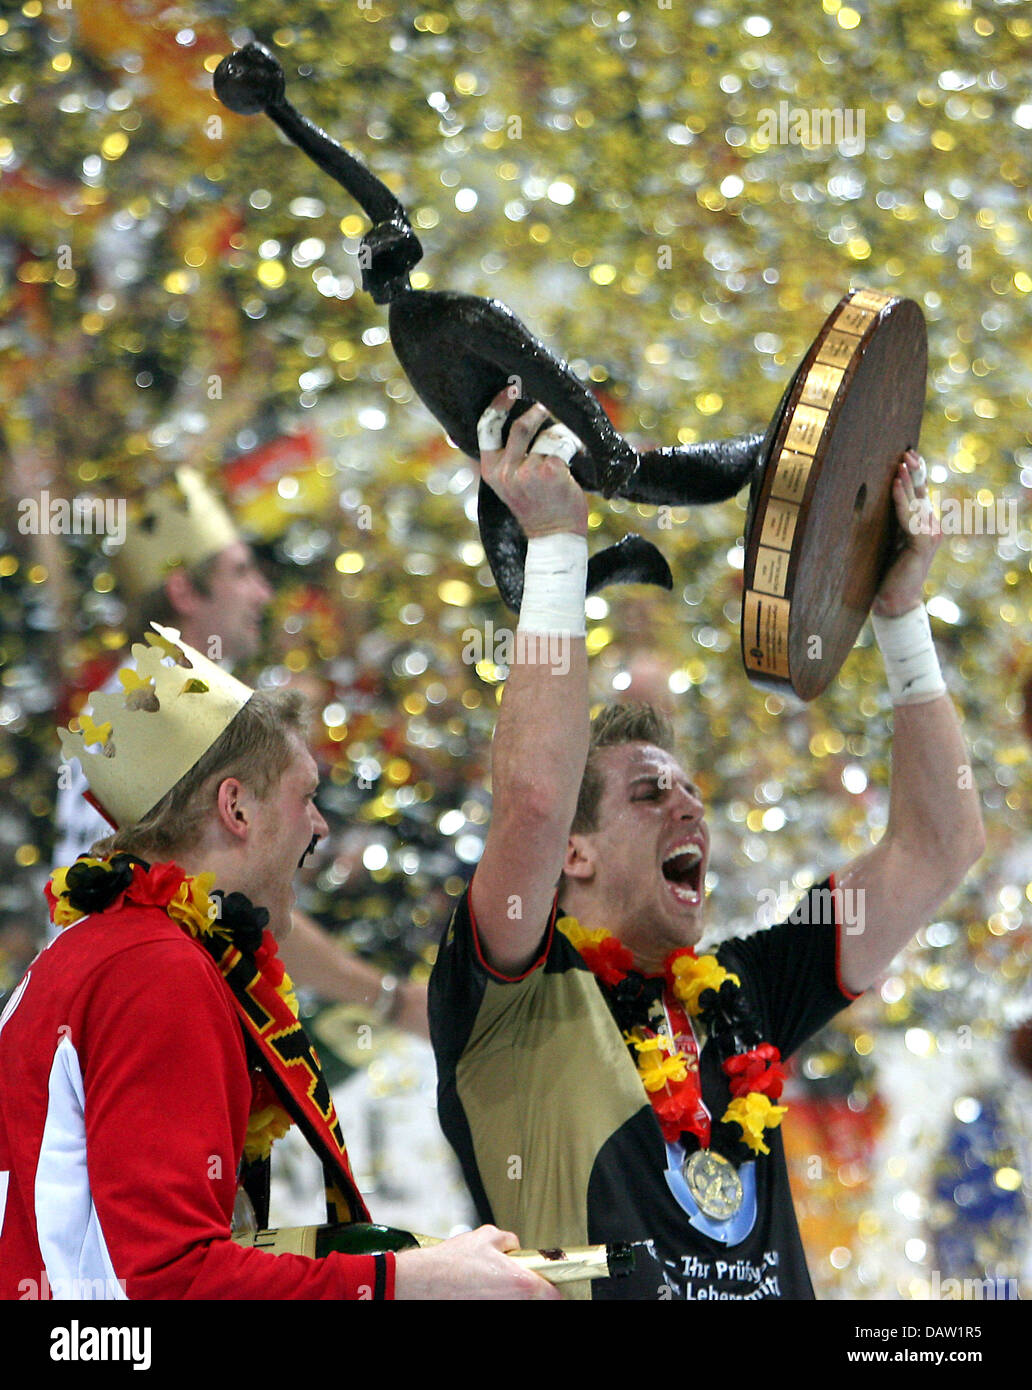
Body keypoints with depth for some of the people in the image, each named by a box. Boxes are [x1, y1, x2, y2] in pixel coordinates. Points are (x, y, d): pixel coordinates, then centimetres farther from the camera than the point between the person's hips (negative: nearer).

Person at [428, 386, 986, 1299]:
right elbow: (533, 800, -11)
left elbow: (940, 843, 21)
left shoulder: (745, 994, 19)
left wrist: (902, 608, 18)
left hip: (771, 1284, 5)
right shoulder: (519, 1001, 5)